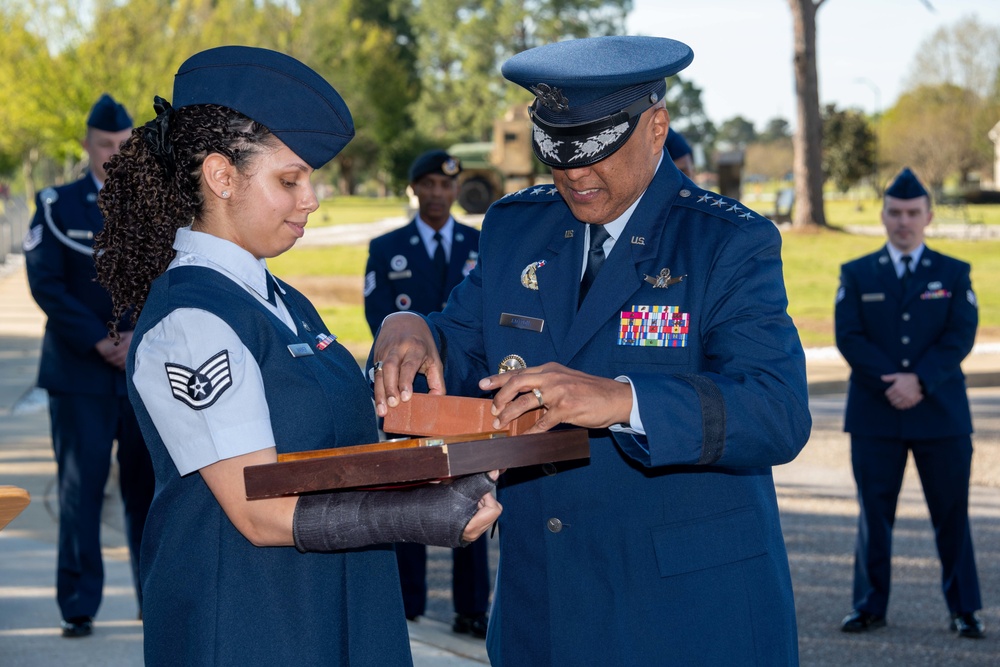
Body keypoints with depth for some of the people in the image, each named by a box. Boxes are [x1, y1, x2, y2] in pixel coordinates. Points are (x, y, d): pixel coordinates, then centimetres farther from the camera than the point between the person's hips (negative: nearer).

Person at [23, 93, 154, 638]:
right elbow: (46, 285, -5)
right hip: (80, 371, -2)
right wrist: (100, 342, -12)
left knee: (150, 484, 5)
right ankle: (79, 606, 2)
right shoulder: (57, 207, 3)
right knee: (81, 486, -3)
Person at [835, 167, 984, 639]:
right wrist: (892, 383, -15)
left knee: (952, 516, 2)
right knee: (874, 513, 3)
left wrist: (920, 380, -17)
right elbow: (849, 337, -2)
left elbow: (961, 336, -3)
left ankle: (964, 610, 10)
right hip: (875, 416, 1)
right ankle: (870, 606, 12)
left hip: (942, 414, 0)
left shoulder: (955, 274, 8)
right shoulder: (857, 274, 9)